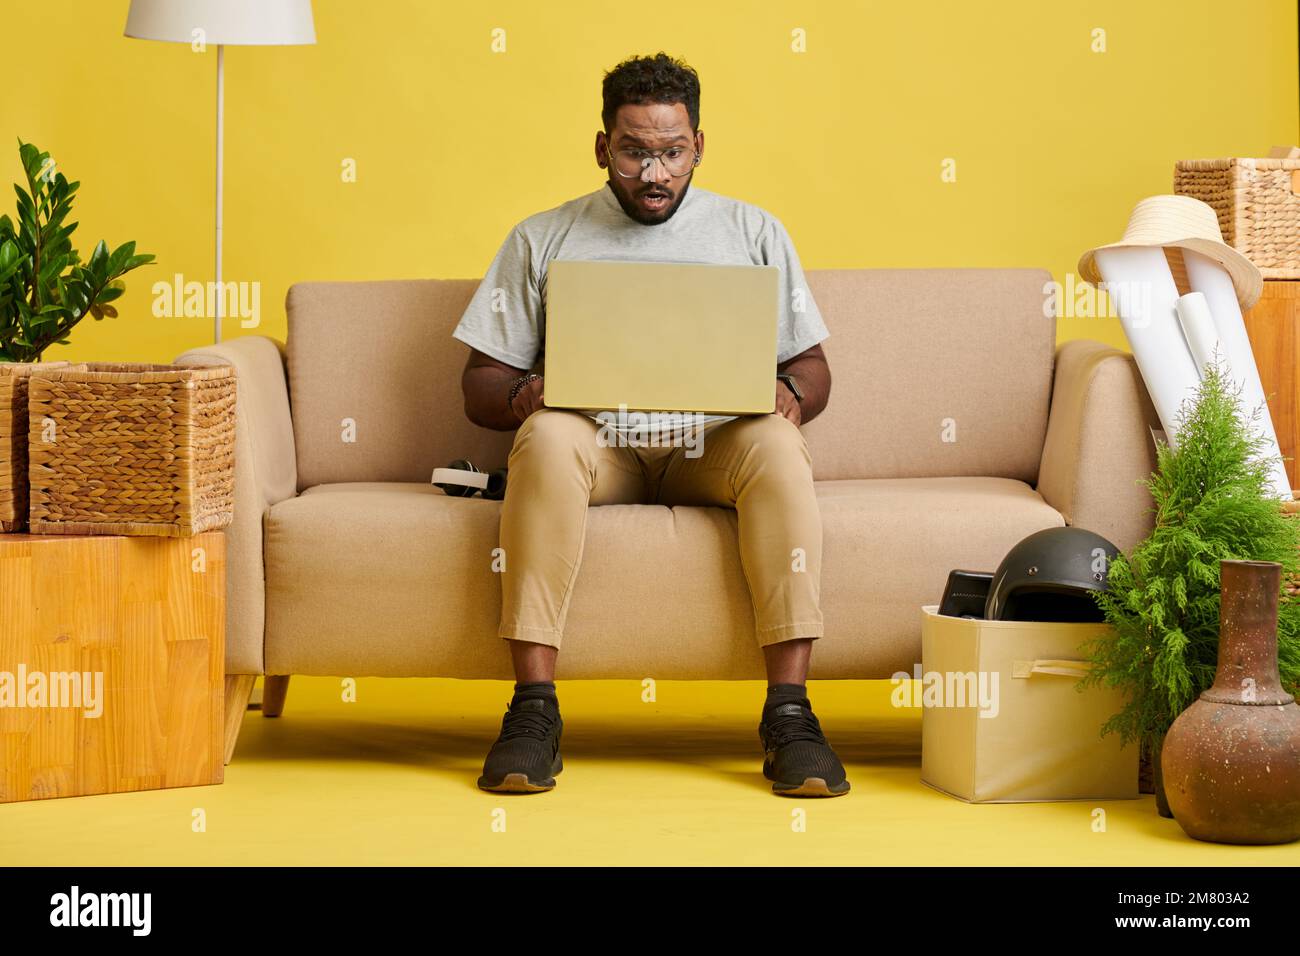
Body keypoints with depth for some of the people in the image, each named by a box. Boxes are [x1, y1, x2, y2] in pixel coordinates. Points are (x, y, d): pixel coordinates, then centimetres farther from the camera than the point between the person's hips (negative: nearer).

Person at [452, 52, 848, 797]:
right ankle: (534, 709, -36)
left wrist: (791, 395, -11)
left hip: (714, 446, 1)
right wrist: (522, 397, -14)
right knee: (548, 435, -36)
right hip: (597, 442, 0)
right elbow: (481, 386, 10)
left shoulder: (752, 232, 16)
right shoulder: (542, 240, 14)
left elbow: (812, 368, 14)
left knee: (776, 443, -34)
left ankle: (789, 711, -36)